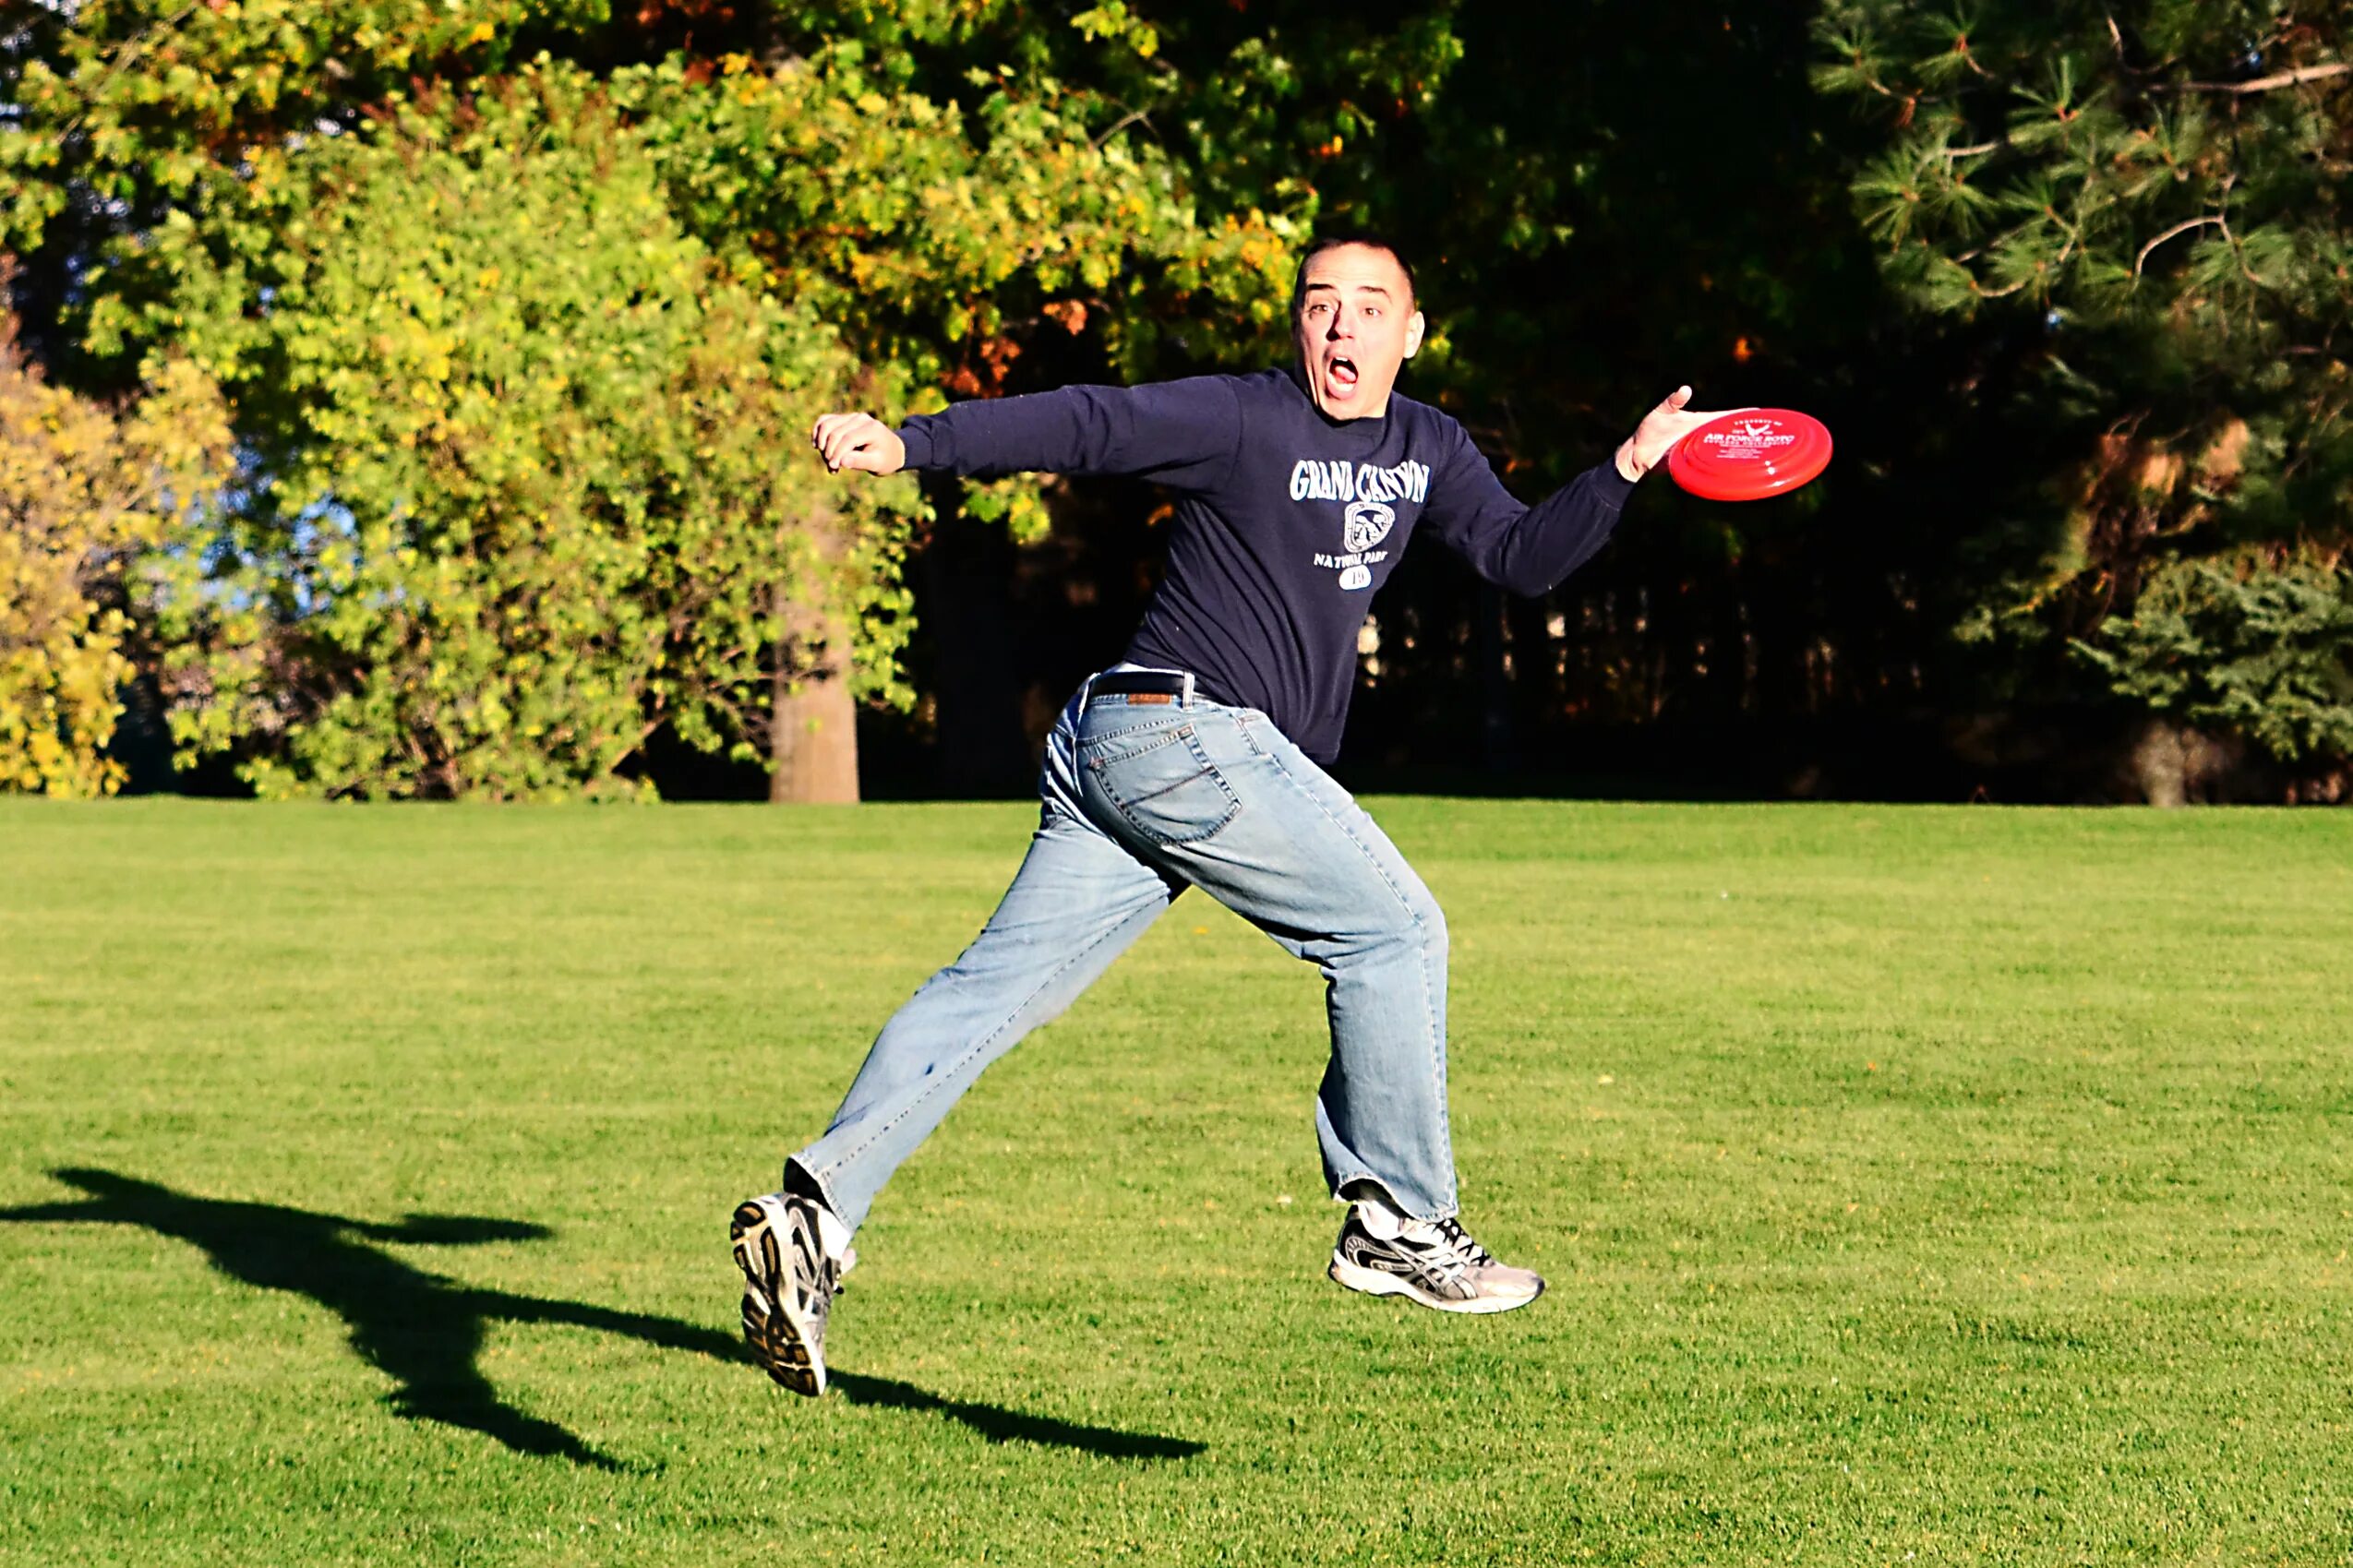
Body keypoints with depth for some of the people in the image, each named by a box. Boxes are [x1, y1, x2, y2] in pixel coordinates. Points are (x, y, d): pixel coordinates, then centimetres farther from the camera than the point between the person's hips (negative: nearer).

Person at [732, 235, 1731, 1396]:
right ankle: (1398, 1221, 5)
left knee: (1001, 985, 0)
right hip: (1184, 726, -8)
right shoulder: (1241, 420, -8)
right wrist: (907, 446, -27)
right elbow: (1081, 427, -16)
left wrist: (1629, 468, 3)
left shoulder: (1427, 450, 17)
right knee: (1393, 927, -3)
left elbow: (1522, 558, 16)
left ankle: (815, 1212, -7)